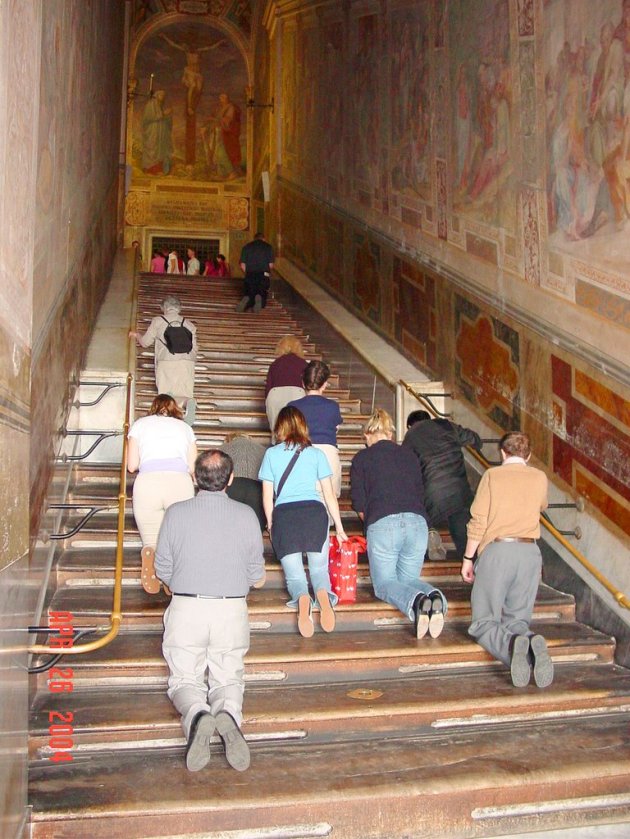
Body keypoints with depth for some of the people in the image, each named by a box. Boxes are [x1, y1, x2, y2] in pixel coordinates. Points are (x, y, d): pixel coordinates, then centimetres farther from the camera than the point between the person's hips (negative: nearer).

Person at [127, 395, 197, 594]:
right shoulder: (185, 427, 23)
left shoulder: (140, 424, 21)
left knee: (151, 541, 11)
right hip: (180, 482, 0)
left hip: (147, 482, 0)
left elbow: (132, 465, 15)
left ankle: (151, 554, -25)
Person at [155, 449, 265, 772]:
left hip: (186, 611, -1)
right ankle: (228, 713, -21)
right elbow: (258, 579, 5)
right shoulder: (246, 515, -2)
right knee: (228, 679, 13)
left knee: (184, 679, 12)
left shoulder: (176, 513, -4)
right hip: (232, 612, 1)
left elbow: (163, 571, 4)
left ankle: (197, 714, -22)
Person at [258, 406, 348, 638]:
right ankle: (323, 594, -25)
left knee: (294, 576, 7)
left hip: (283, 515, -1)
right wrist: (339, 527, 20)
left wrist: (271, 525, 21)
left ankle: (302, 599, -30)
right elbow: (329, 494, 13)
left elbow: (267, 497, 10)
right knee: (319, 569, 13)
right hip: (314, 512, 1)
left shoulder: (271, 454, 11)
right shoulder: (316, 453, 13)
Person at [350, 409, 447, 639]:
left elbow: (359, 504, 8)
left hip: (382, 524, -4)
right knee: (409, 578, 18)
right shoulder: (410, 457, 22)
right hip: (417, 522, 4)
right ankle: (435, 598, -19)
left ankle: (417, 602, -26)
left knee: (384, 582, 9)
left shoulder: (361, 459, 11)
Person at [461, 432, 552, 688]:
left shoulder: (492, 475, 3)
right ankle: (533, 645, -25)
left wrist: (468, 557, 6)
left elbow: (478, 521, -3)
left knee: (484, 622, 1)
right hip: (530, 552, 3)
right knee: (517, 620, 11)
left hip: (497, 550, -3)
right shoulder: (540, 478, 13)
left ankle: (512, 646, -33)